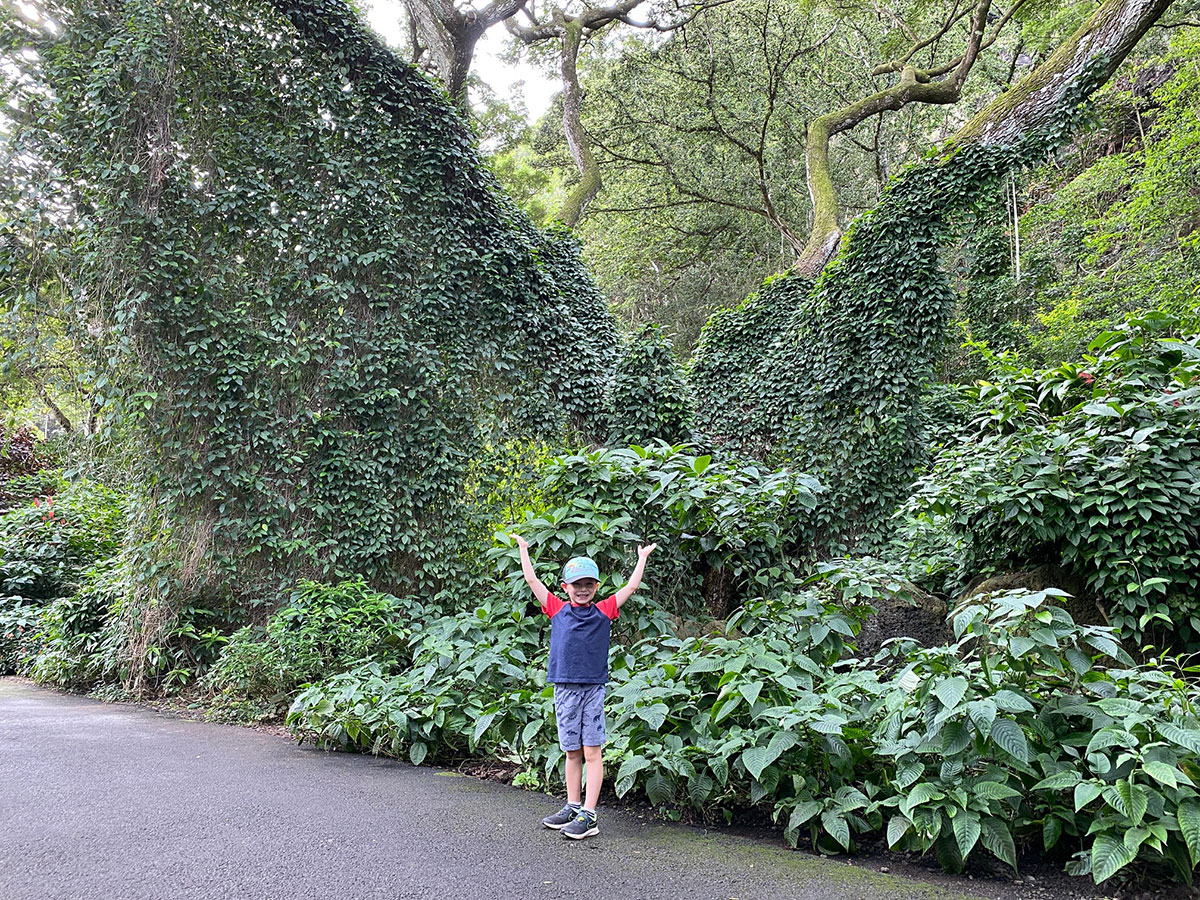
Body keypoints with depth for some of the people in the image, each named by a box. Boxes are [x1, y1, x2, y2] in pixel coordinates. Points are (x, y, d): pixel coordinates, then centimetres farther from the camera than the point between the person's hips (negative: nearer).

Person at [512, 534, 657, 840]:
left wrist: (643, 557, 15)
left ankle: (589, 815, 1)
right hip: (564, 688, 2)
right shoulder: (557, 609, 6)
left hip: (594, 688, -2)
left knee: (591, 752, -2)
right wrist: (523, 548, 14)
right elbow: (532, 580, 8)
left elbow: (631, 586, 8)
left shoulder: (604, 611, 4)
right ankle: (573, 807, 22)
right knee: (572, 751, 11)